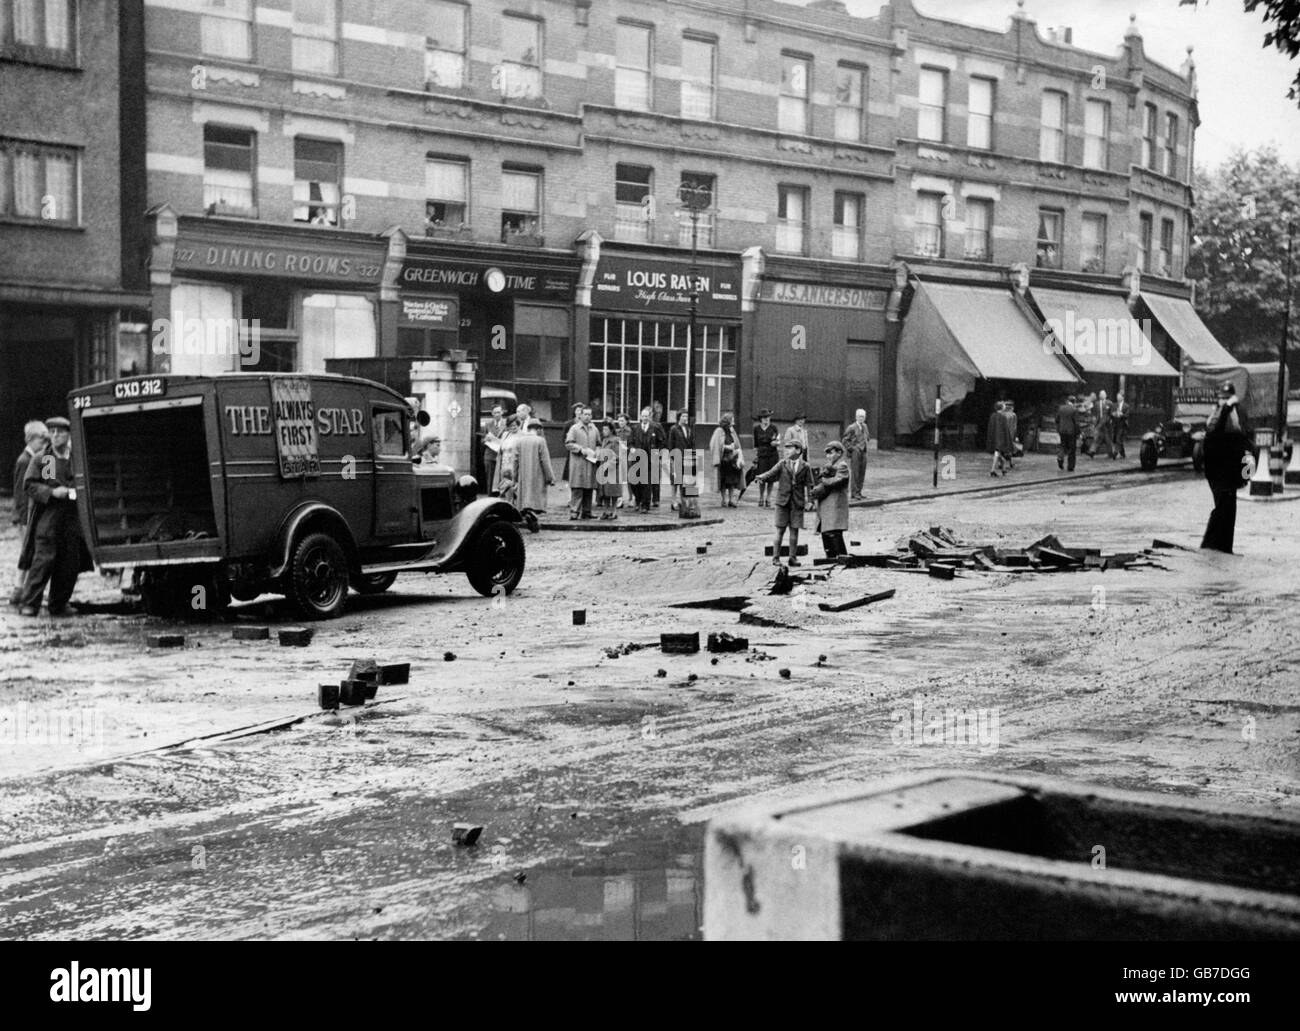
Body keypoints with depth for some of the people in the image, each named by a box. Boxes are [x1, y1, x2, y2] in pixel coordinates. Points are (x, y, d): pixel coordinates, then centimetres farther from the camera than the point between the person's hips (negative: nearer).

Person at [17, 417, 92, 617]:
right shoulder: (40, 460, 6)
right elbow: (29, 485, 0)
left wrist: (76, 492, -2)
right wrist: (52, 492, -13)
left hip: (72, 519, 3)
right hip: (47, 519, -3)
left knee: (70, 564, 2)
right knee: (44, 559, -12)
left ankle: (58, 605, 14)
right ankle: (29, 604, -8)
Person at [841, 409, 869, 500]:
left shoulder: (864, 426, 13)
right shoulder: (852, 427, -9)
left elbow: (867, 436, 31)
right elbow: (844, 440, -9)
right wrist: (851, 448, -12)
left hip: (863, 452, 7)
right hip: (855, 453, -7)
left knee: (862, 473, 8)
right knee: (854, 474, -8)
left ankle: (858, 492, 15)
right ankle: (854, 493, -6)